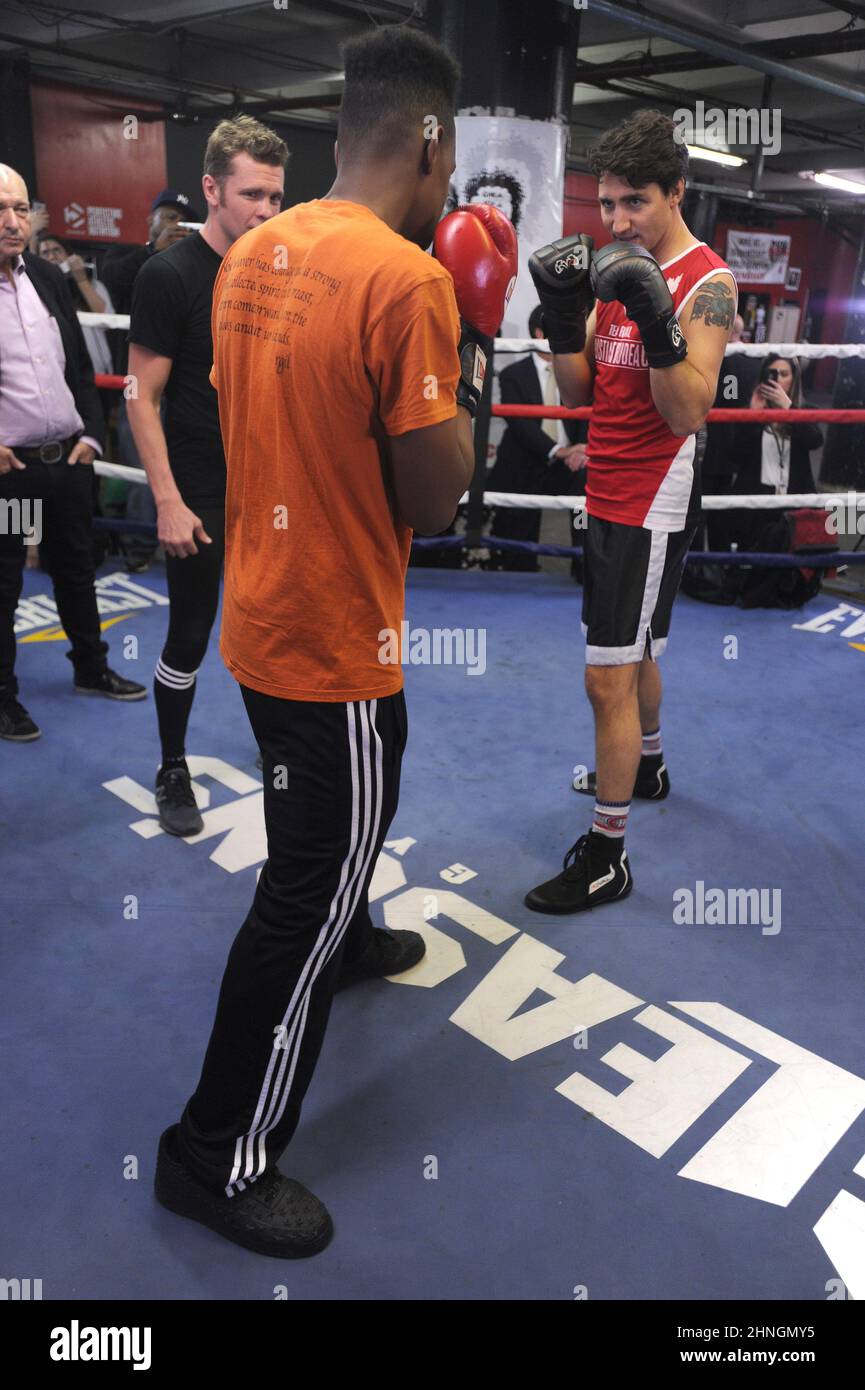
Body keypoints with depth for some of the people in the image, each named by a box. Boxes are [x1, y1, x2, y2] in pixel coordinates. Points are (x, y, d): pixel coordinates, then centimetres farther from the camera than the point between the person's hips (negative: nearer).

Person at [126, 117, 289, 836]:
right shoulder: (171, 274, -11)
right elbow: (143, 395, -12)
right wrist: (168, 500, -17)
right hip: (200, 493, -5)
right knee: (190, 637, 4)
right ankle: (173, 771, 22)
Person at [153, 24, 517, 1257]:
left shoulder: (253, 253, 5)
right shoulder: (410, 280, -20)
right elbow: (432, 504, -17)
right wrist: (471, 360, -3)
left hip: (262, 620, 9)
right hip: (336, 646, -8)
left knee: (329, 831, 31)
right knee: (308, 891, 5)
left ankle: (346, 943, 58)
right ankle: (218, 1157, 21)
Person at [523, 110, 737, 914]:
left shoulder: (705, 282, -13)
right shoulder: (618, 270, 10)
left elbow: (688, 413, -22)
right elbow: (579, 392, 7)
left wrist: (657, 321, -32)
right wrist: (562, 312, -7)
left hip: (650, 508, -8)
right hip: (610, 498, 8)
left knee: (609, 678, -8)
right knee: (631, 653, 23)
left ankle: (606, 858, 2)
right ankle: (646, 768, 46)